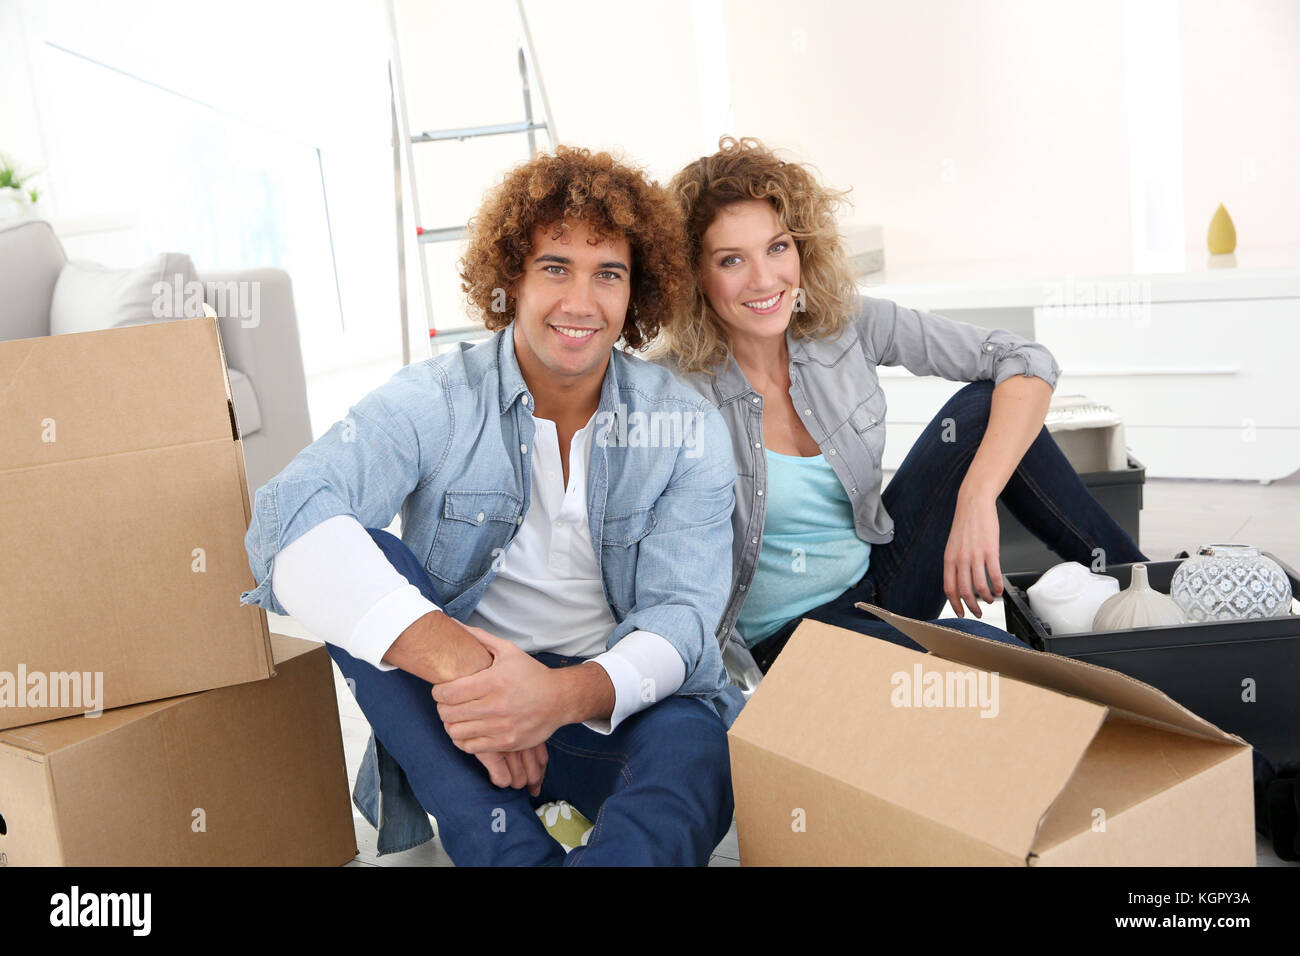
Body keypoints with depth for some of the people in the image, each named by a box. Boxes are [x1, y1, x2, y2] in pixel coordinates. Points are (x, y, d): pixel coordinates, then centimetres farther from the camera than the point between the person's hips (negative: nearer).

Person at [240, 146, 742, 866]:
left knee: (692, 764, -35)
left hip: (621, 704, -1)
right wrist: (458, 659, -38)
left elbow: (679, 617, -9)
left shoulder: (687, 427, -2)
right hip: (451, 700, 2)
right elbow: (290, 517, -25)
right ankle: (515, 852, -28)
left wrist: (567, 694, -32)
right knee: (362, 559, -27)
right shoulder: (435, 400, -8)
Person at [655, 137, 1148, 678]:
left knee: (982, 406, -14)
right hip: (779, 635, -4)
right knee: (979, 646, -32)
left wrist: (976, 500, -26)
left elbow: (1027, 364, -12)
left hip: (878, 581, 4)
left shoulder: (848, 325, -7)